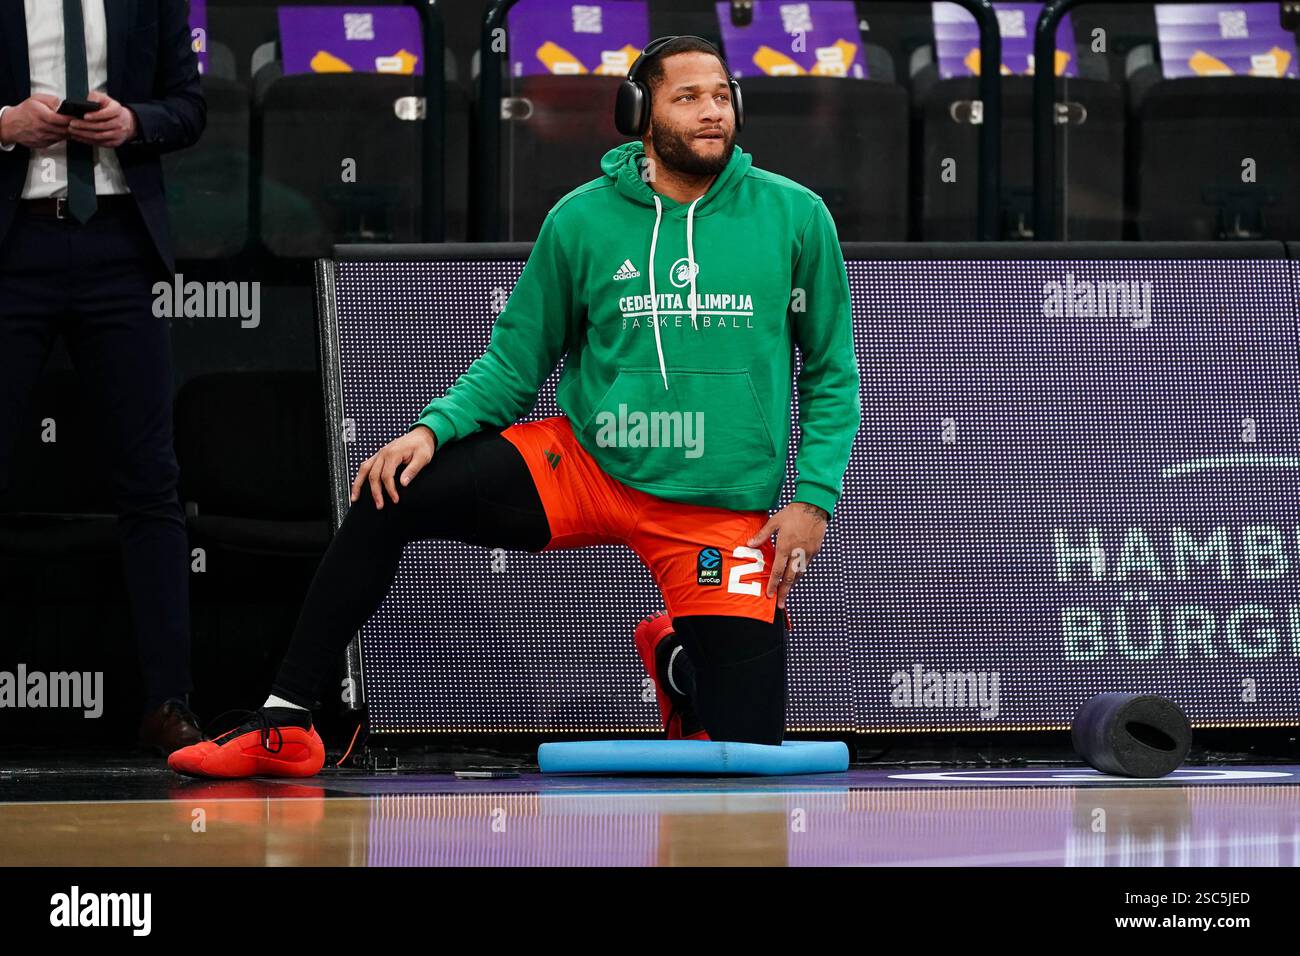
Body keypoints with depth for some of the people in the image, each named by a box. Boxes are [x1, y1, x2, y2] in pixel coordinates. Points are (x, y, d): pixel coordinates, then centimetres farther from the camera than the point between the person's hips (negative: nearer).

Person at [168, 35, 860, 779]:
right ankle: (287, 727, -7)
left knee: (744, 746, -8)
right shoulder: (582, 221, -1)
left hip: (725, 515, -1)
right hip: (584, 465, 1)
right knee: (389, 497, -17)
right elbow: (514, 363, 7)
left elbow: (832, 375, 4)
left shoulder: (796, 217, -3)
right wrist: (434, 429, -10)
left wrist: (813, 498, -7)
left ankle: (677, 657, 30)